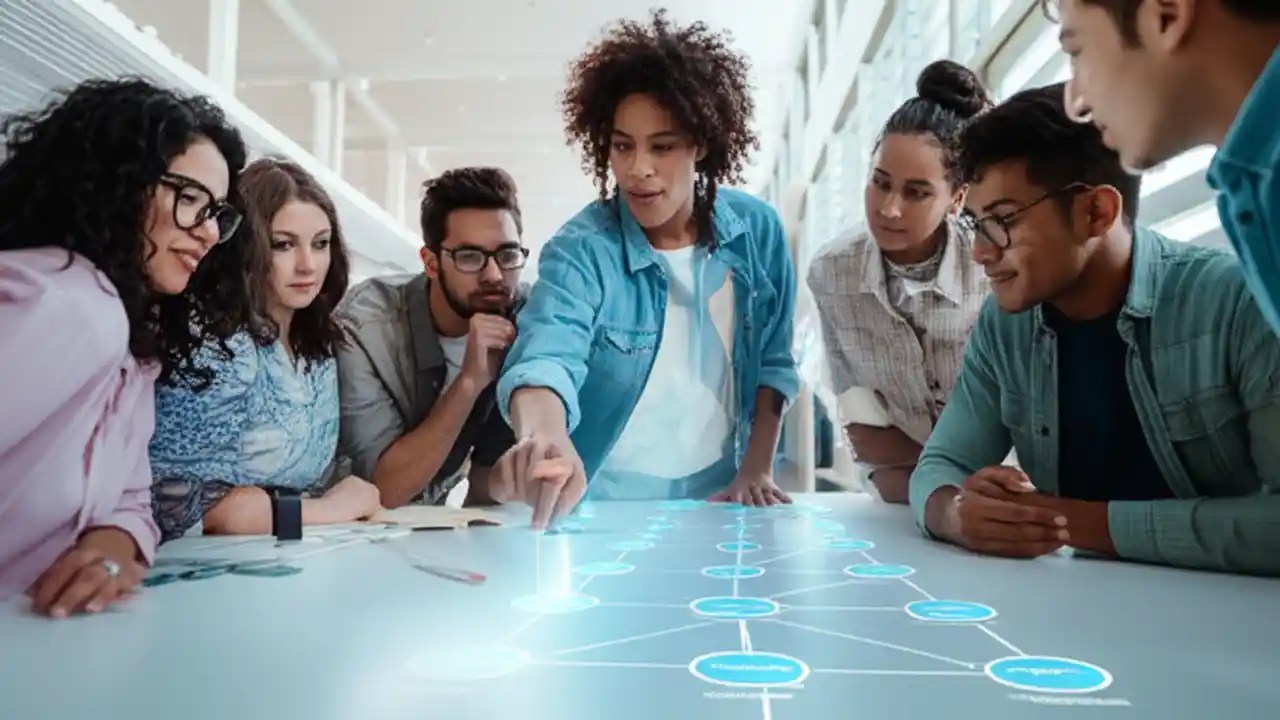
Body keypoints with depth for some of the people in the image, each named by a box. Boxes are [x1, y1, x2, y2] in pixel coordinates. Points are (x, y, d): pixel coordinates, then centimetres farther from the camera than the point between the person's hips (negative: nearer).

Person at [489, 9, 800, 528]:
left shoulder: (758, 230, -4)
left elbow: (772, 363, 6)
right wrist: (543, 438, -50)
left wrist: (756, 471, 1)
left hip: (717, 499, 1)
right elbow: (546, 355, -31)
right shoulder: (581, 248, -14)